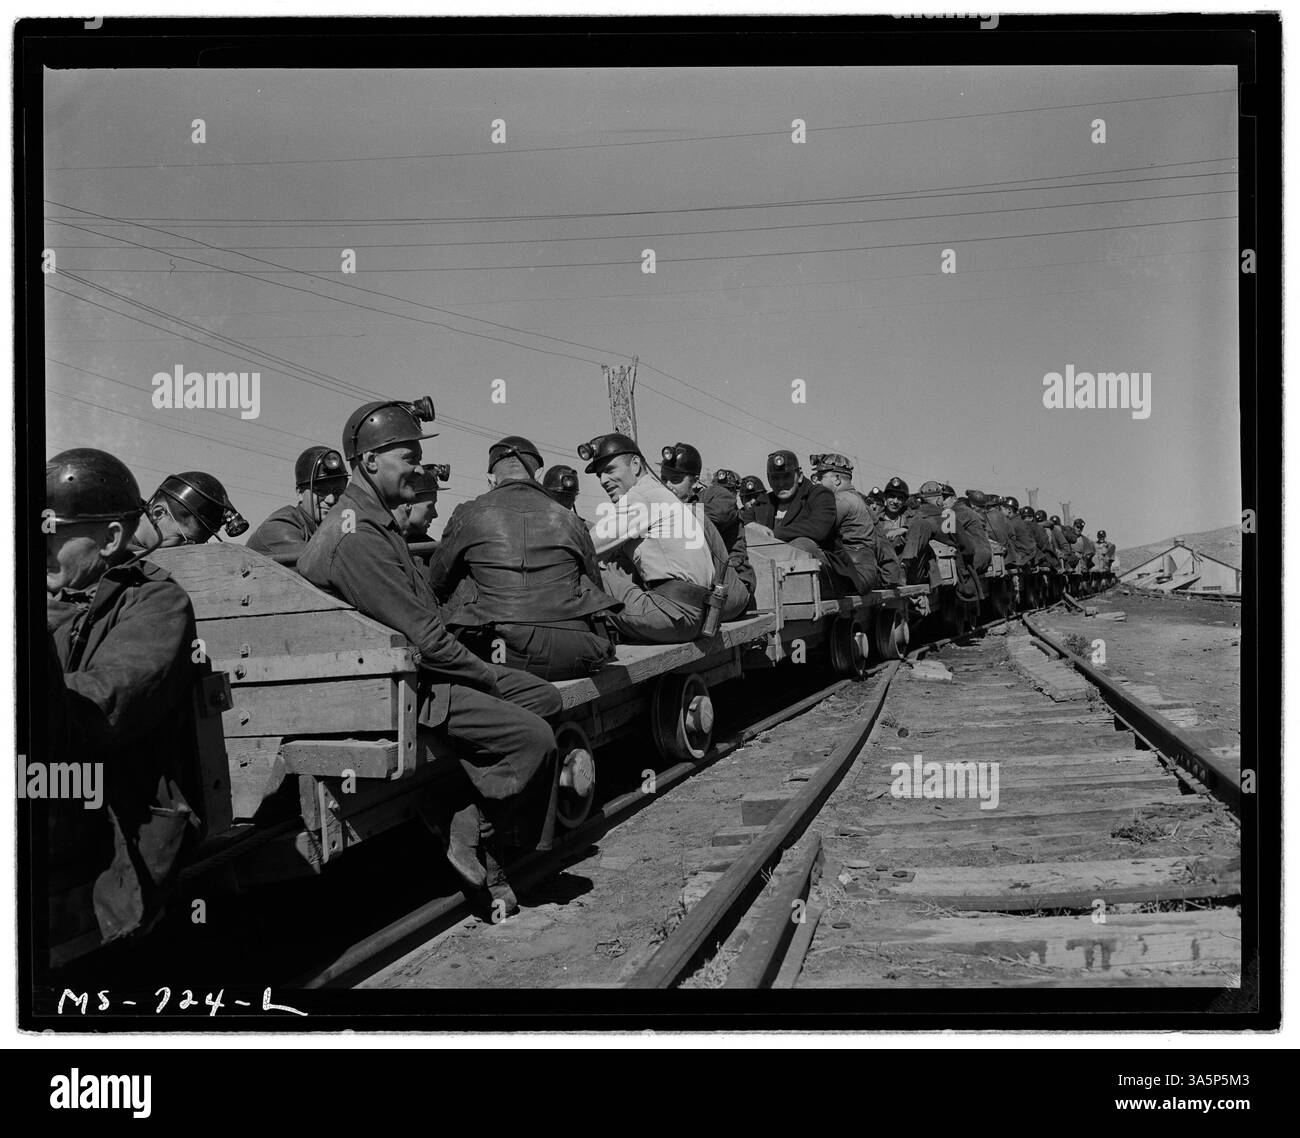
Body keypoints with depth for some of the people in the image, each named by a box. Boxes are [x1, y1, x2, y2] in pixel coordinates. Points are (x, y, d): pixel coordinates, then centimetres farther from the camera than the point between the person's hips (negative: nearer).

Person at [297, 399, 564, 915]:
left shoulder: (374, 522, 15)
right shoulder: (356, 537, -21)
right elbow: (422, 637, -23)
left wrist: (483, 670, 8)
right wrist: (487, 675, -9)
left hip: (415, 668, 11)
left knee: (540, 695, 6)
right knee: (531, 736, -19)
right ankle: (472, 844, -1)